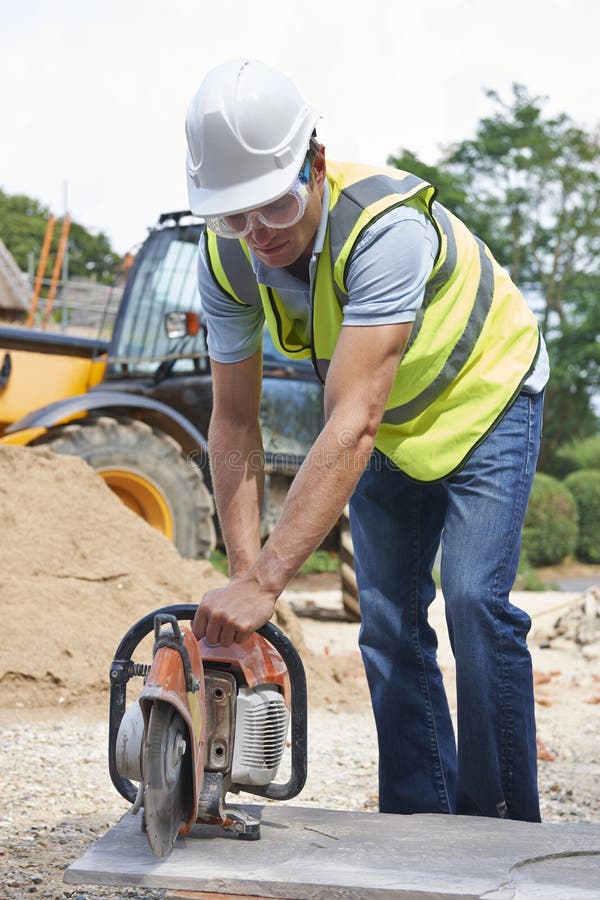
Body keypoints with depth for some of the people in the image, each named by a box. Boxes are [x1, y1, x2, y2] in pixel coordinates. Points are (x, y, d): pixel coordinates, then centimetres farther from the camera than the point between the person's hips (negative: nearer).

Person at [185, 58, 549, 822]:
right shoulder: (226, 260, -22)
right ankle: (419, 822, 10)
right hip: (389, 424, 6)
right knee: (388, 617, 0)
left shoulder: (386, 226, -42)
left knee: (474, 601, -15)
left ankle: (503, 829, -4)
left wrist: (265, 582, -53)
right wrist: (242, 575, -24)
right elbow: (235, 423, -14)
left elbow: (351, 425, -48)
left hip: (483, 396, -5)